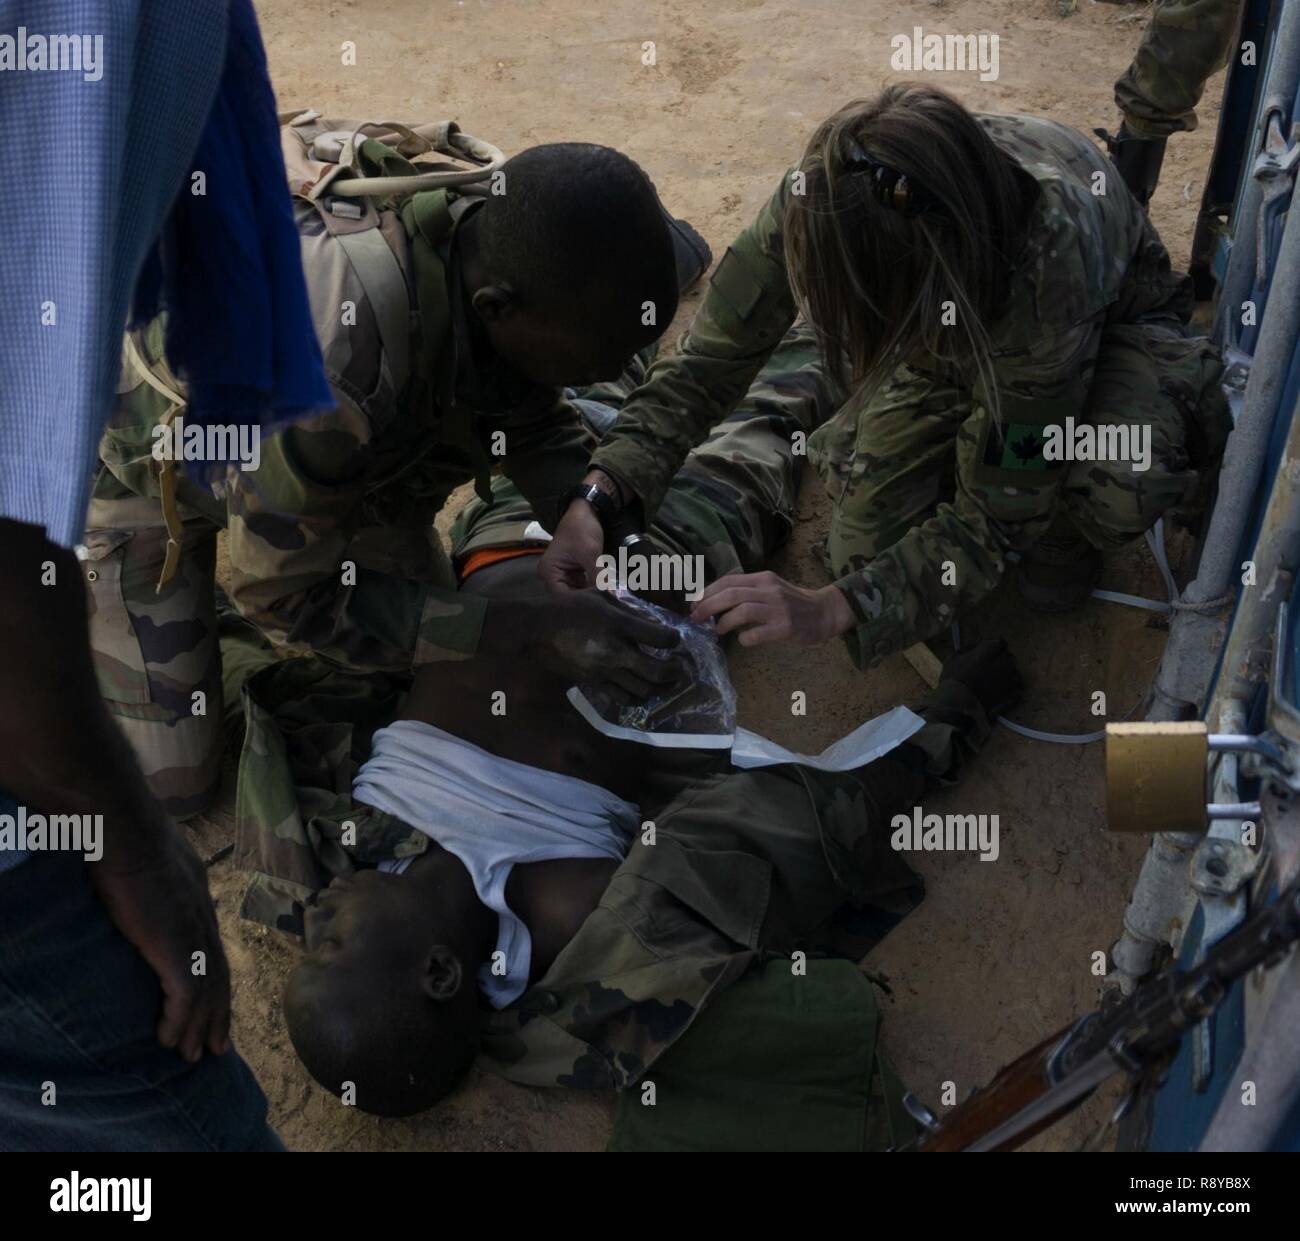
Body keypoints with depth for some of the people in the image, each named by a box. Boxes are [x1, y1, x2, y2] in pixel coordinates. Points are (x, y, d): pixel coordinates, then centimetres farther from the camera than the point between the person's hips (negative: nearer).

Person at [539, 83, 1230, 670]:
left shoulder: (1051, 258, -45)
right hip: (946, 320, 4)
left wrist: (829, 612, -47)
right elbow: (711, 360, -21)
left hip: (1107, 312, -3)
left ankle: (1066, 523, 0)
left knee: (1122, 488, -37)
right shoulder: (814, 200, -34)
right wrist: (602, 490, -38)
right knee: (866, 552, -13)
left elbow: (995, 516, -36)